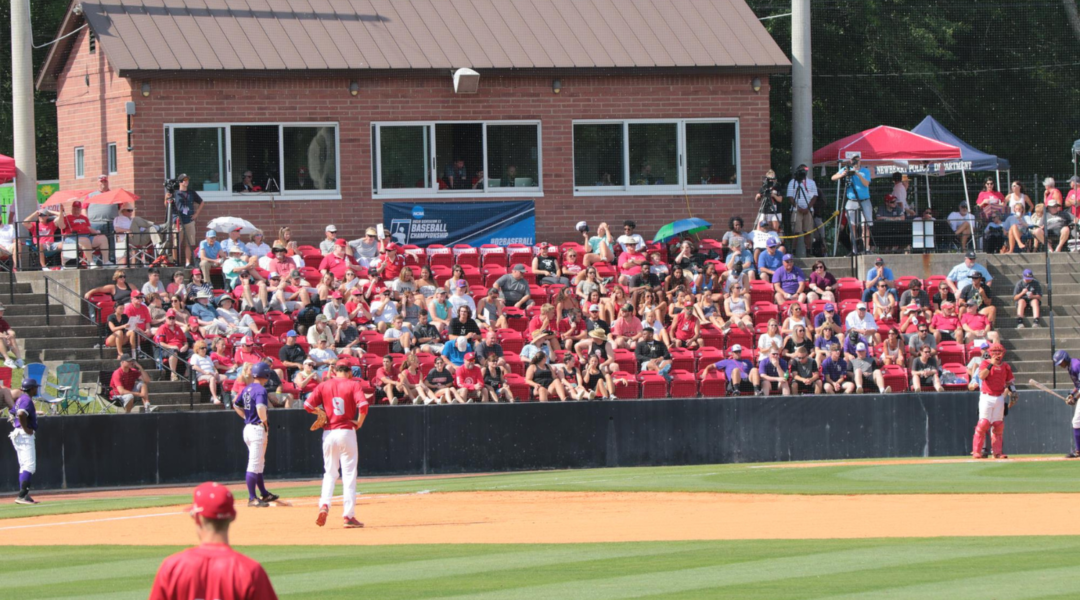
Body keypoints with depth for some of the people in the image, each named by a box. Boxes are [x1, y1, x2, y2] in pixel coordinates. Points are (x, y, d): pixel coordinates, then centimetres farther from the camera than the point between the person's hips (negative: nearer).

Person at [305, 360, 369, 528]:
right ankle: (349, 515, 0)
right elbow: (363, 404, -17)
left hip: (328, 433, 2)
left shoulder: (324, 385, 5)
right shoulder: (353, 384, -1)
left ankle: (324, 505, -7)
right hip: (347, 432, -2)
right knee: (349, 474, 3)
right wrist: (359, 422, -4)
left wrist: (320, 412, 11)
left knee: (330, 472, 15)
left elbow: (308, 405, -5)